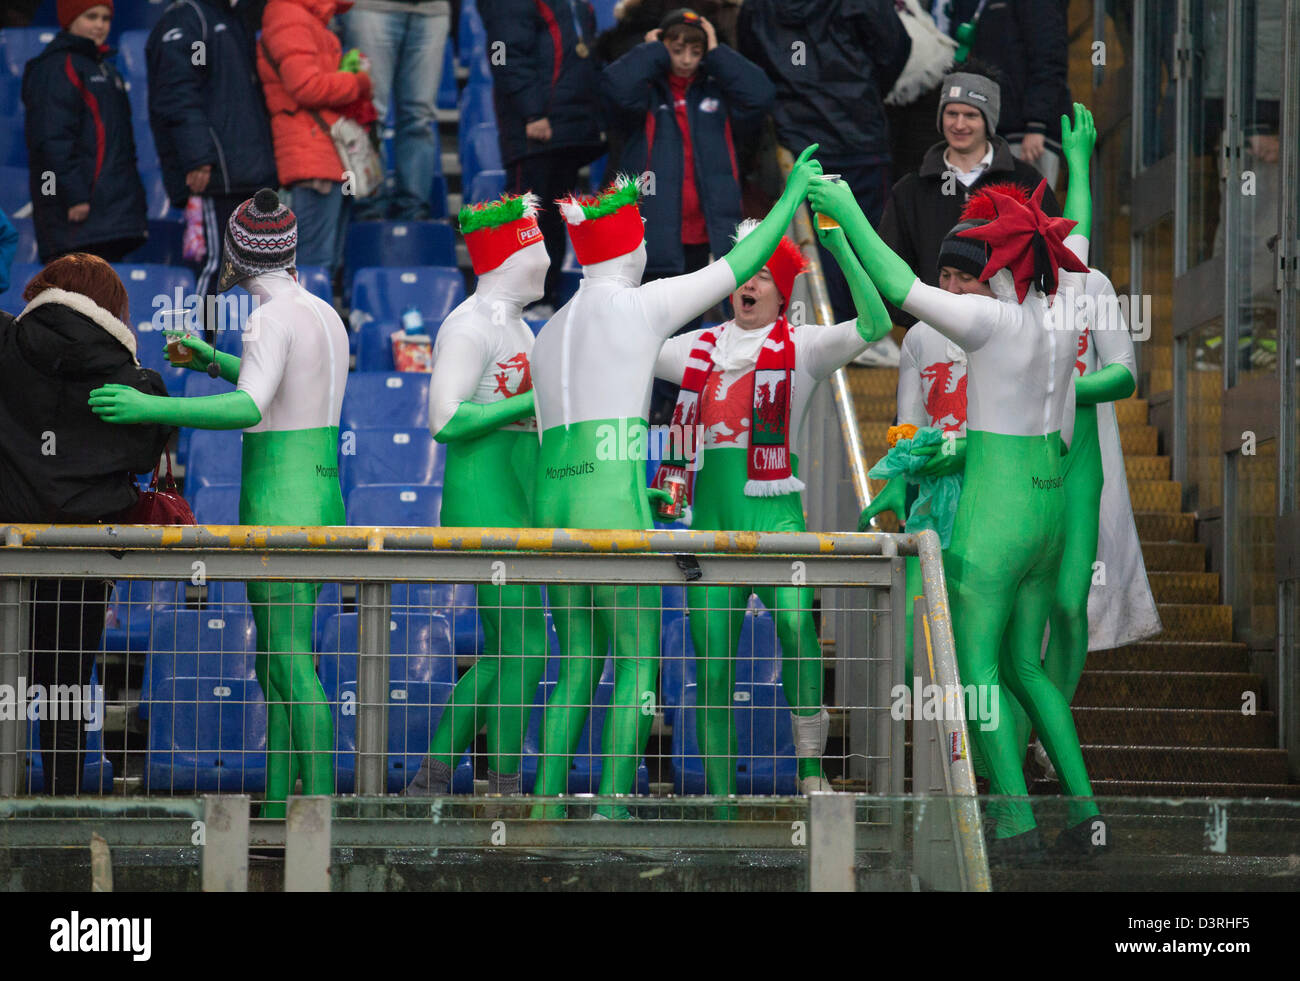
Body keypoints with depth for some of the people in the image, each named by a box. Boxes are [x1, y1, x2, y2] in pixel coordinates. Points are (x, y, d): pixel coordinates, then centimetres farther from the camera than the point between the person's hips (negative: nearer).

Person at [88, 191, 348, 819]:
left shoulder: (274, 318, -14)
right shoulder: (324, 314, 14)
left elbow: (250, 408, -30)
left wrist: (152, 408, -36)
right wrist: (209, 360, 40)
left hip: (277, 502, -9)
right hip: (321, 500, 9)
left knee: (291, 665, -12)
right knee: (275, 666, 11)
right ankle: (275, 809, 10)